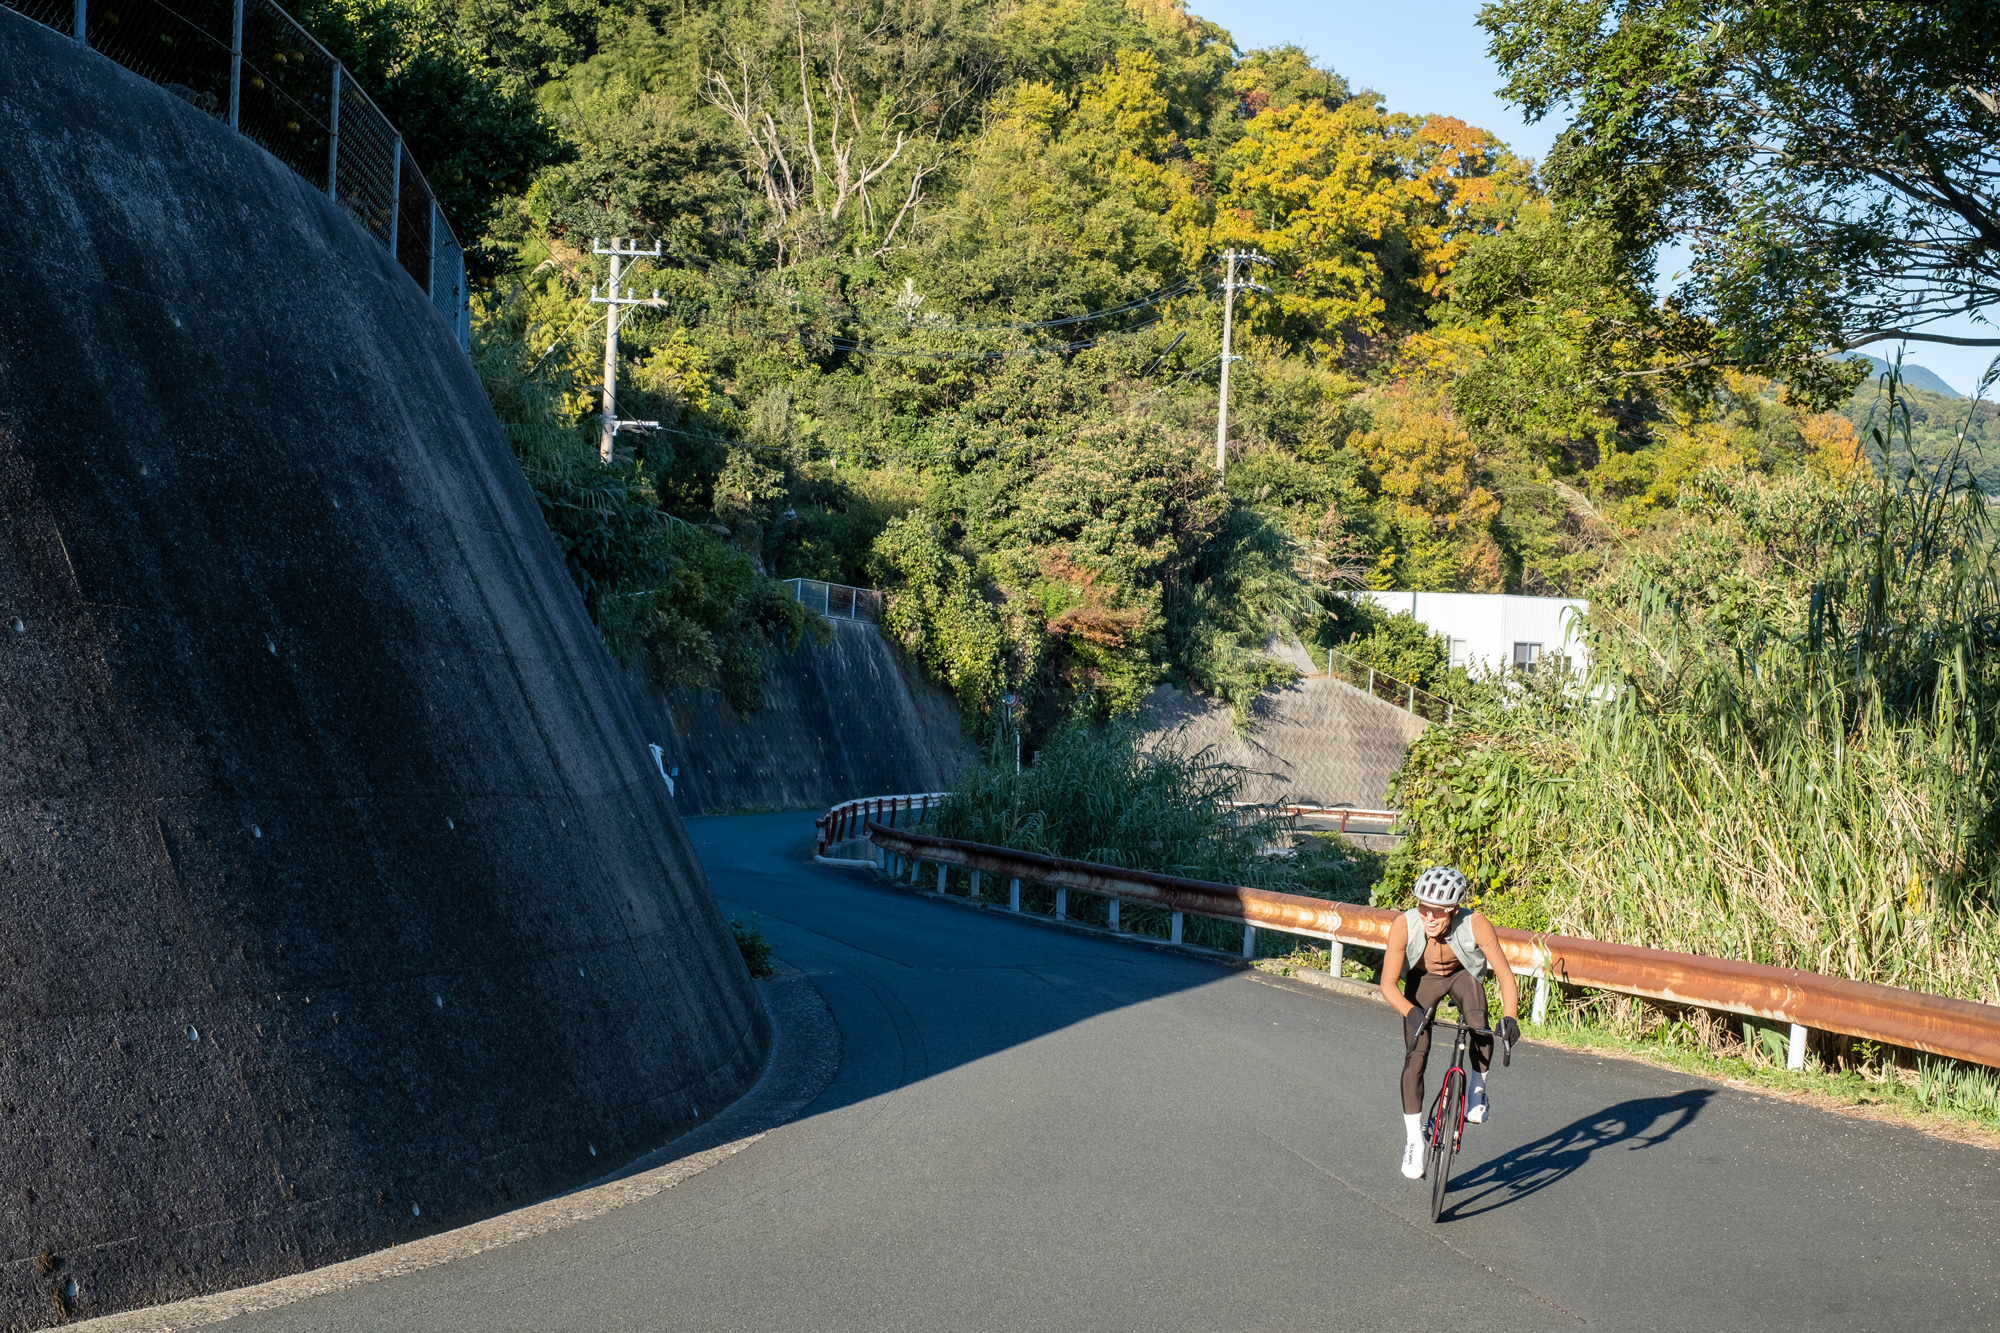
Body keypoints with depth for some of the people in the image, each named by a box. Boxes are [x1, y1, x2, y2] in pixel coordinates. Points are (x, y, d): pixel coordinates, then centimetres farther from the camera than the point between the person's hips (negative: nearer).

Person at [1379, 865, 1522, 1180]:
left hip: (1463, 975, 0)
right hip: (1422, 979, 0)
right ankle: (1414, 1141, 3)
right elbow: (1388, 984, -32)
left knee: (1479, 1026, -31)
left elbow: (1505, 977, -30)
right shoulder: (1404, 926, -35)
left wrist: (1510, 1017, -46)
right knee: (1415, 1059, -10)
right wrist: (1411, 1011, -51)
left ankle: (1477, 1087, -2)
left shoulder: (1476, 926, -35)